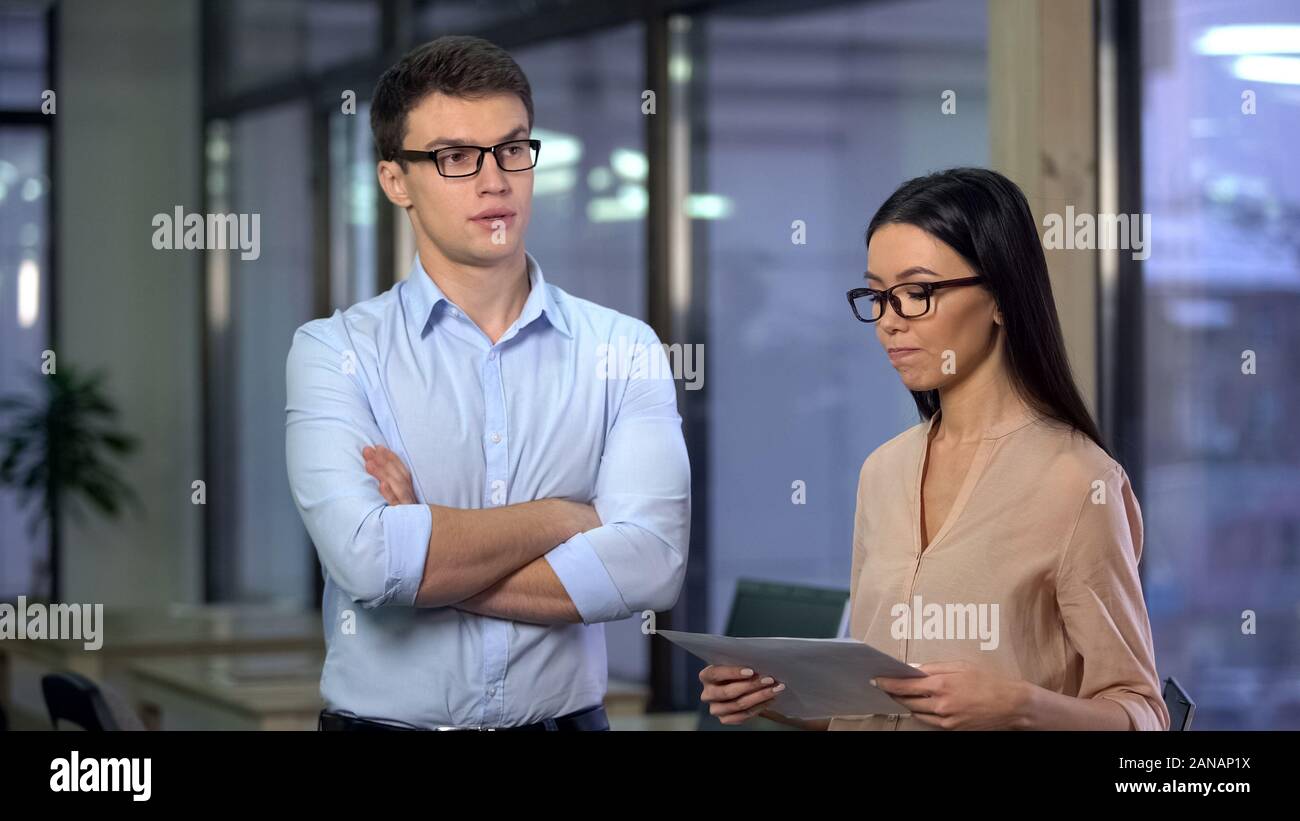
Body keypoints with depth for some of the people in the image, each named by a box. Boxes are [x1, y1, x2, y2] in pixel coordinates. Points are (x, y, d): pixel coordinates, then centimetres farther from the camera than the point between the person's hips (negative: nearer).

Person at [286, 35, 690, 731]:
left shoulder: (623, 351, -2)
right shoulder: (335, 351, -6)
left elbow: (649, 564, -17)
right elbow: (365, 557, -22)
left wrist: (425, 561, -17)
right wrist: (559, 517, -12)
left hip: (564, 715, 1)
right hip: (382, 717, -1)